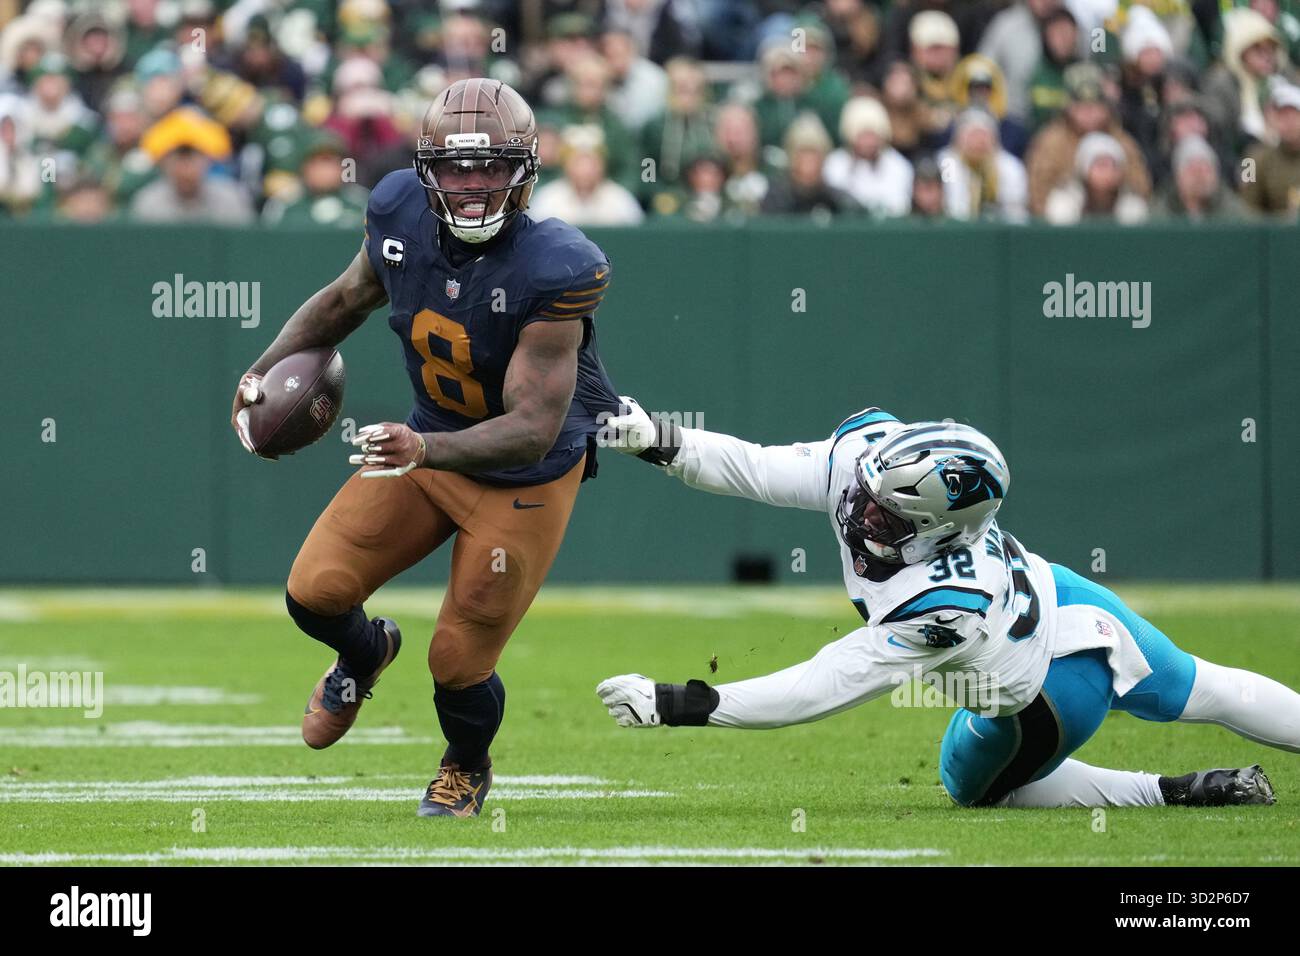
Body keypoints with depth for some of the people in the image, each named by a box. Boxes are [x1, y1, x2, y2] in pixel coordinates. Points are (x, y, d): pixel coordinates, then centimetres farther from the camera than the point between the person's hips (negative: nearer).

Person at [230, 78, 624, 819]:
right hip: (430, 442, 5)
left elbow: (533, 429, -34)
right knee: (316, 592, -5)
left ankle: (468, 765, 37)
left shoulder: (553, 271, -33)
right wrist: (266, 370, -3)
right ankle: (366, 654, 35)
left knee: (459, 662, -1)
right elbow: (347, 300, 7)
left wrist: (425, 449, -48)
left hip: (527, 478, -5)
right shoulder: (402, 216, -16)